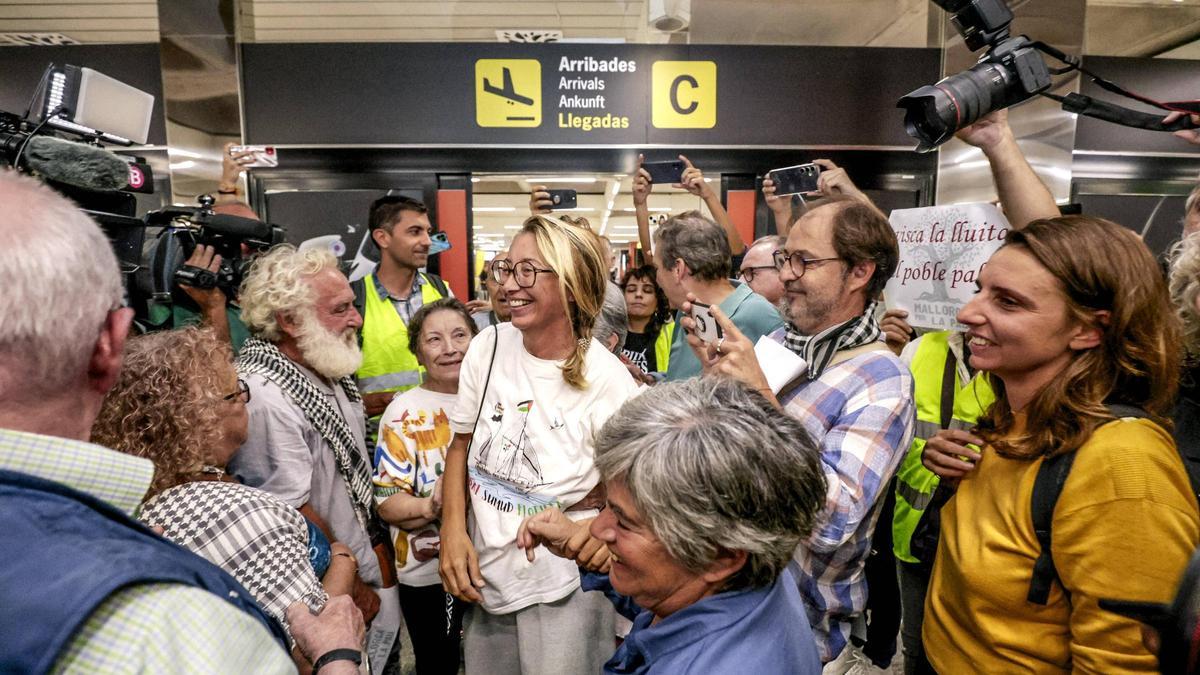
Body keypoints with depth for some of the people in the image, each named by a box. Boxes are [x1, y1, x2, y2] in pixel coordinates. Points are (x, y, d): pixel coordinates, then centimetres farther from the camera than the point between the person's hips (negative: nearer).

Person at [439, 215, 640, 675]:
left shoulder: (608, 382, -16)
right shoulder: (489, 346, -5)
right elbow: (461, 446, 5)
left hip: (564, 589, -4)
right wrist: (453, 530, -5)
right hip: (486, 578, 5)